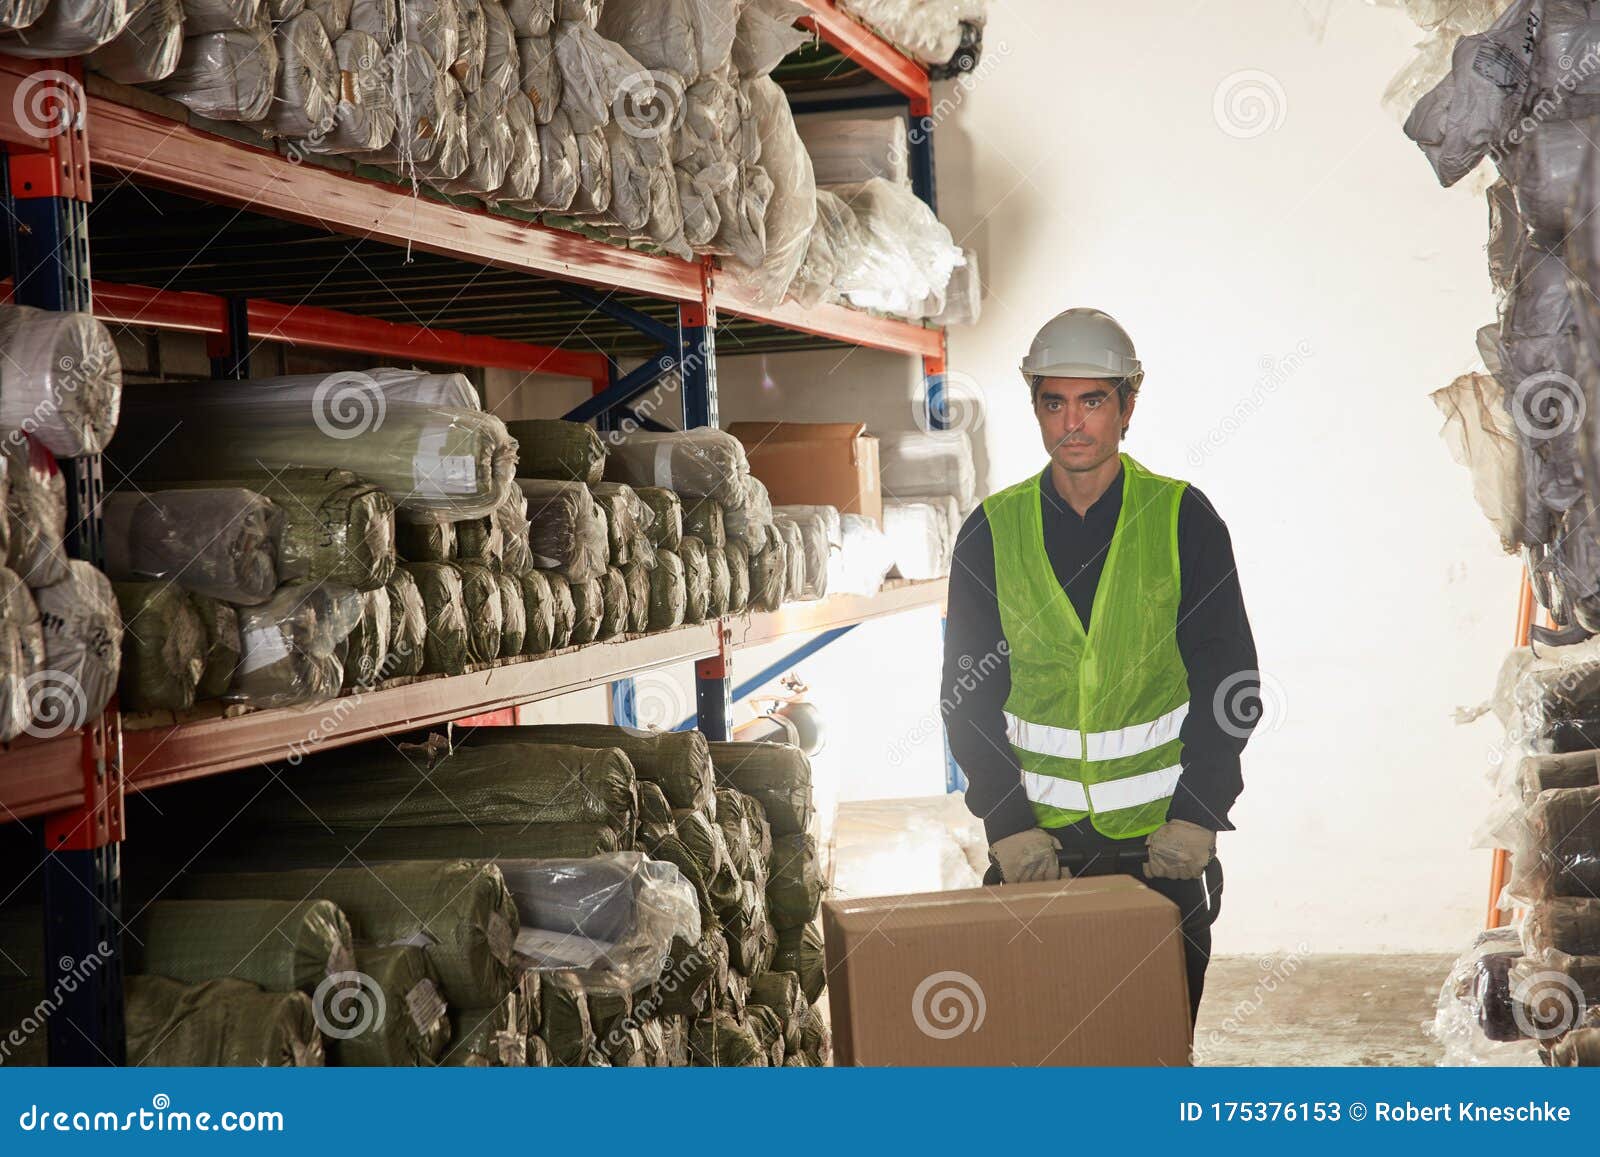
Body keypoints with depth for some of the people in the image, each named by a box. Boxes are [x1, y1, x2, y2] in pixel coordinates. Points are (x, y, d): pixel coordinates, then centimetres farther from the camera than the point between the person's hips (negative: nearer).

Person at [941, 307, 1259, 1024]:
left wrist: (1196, 817, -10)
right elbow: (968, 696, 4)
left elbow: (1229, 678, 1)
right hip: (1037, 837, 1)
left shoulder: (1183, 520, 0)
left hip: (1161, 838, 0)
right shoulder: (992, 532, 2)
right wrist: (1007, 824, -8)